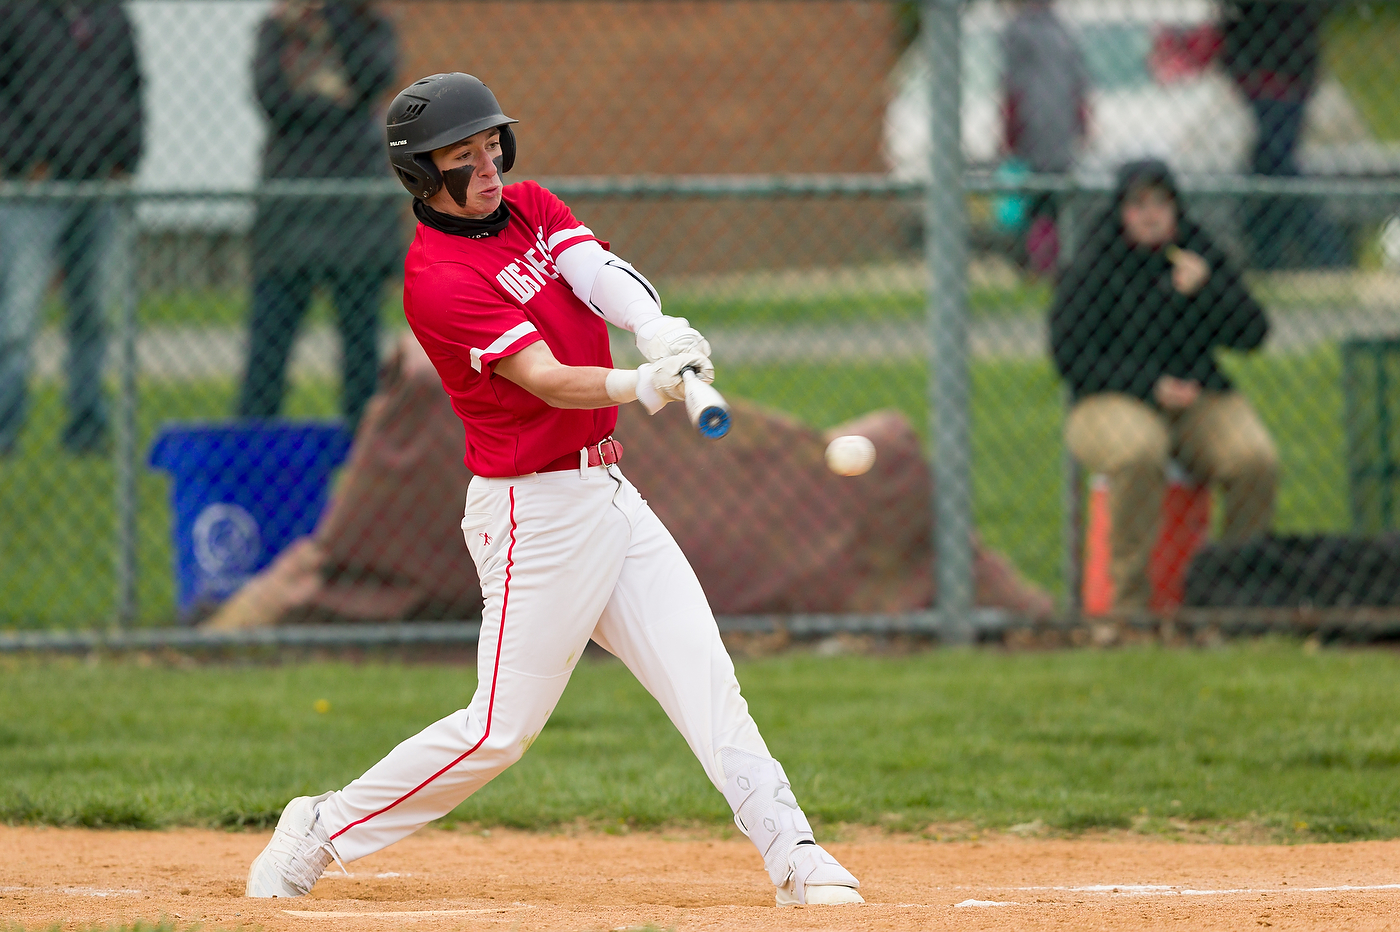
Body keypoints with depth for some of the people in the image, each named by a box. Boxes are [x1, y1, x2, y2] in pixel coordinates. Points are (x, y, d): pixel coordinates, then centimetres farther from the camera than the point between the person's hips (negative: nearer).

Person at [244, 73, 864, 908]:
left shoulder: (531, 208, 9)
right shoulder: (438, 278, -17)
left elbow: (604, 275, -9)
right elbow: (546, 379, -27)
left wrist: (658, 328, -31)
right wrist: (641, 386, -45)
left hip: (607, 491, 8)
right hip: (536, 512, -8)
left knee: (705, 677, -1)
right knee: (501, 729, -4)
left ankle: (794, 856, -3)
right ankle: (323, 831, 10)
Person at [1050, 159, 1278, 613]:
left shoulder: (1201, 255, 8)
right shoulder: (1093, 266, -4)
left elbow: (1251, 334, 3)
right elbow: (1070, 354, -8)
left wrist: (1203, 290, -14)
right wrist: (1150, 387, -16)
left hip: (1200, 400, 3)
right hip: (1113, 402, -3)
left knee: (1255, 458, -26)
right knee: (1139, 456, -38)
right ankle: (1130, 599, -29)